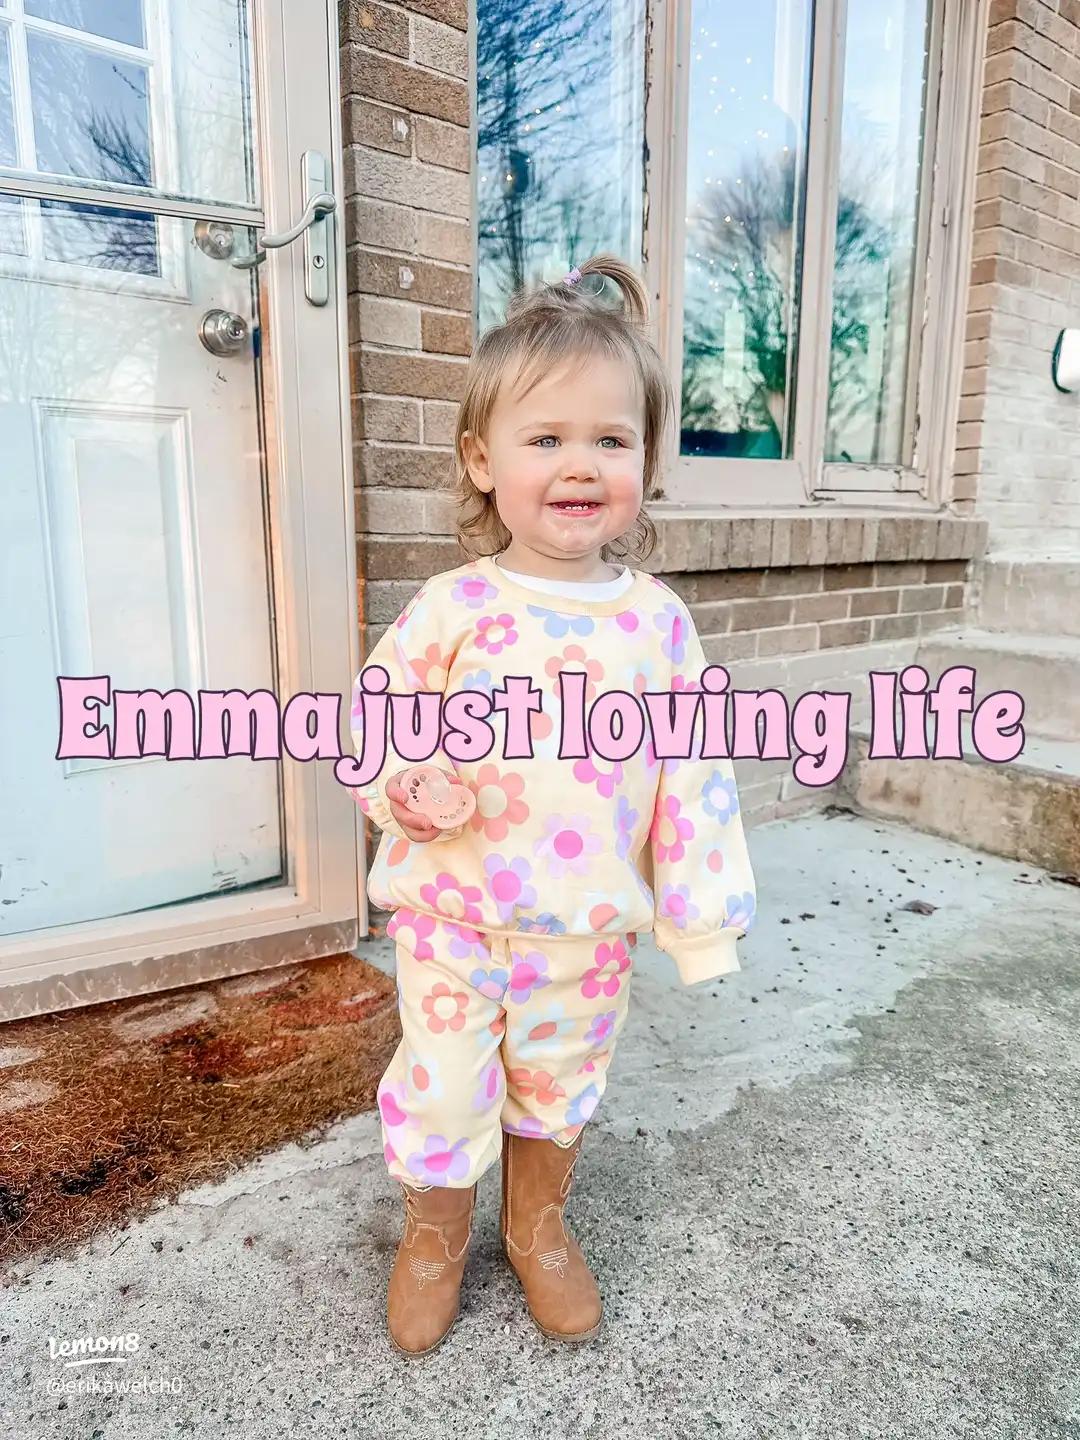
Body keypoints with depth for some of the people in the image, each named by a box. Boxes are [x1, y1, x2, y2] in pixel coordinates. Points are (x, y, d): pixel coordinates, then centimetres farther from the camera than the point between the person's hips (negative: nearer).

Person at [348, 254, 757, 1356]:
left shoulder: (656, 620, -7)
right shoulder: (450, 611, -13)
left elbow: (693, 779, -3)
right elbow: (372, 731, -6)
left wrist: (703, 917, -1)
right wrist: (411, 778, -29)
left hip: (590, 931, 2)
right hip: (453, 921, -1)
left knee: (560, 1087, 22)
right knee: (443, 1094, 14)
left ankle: (538, 1223, 51)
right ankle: (435, 1234, 45)